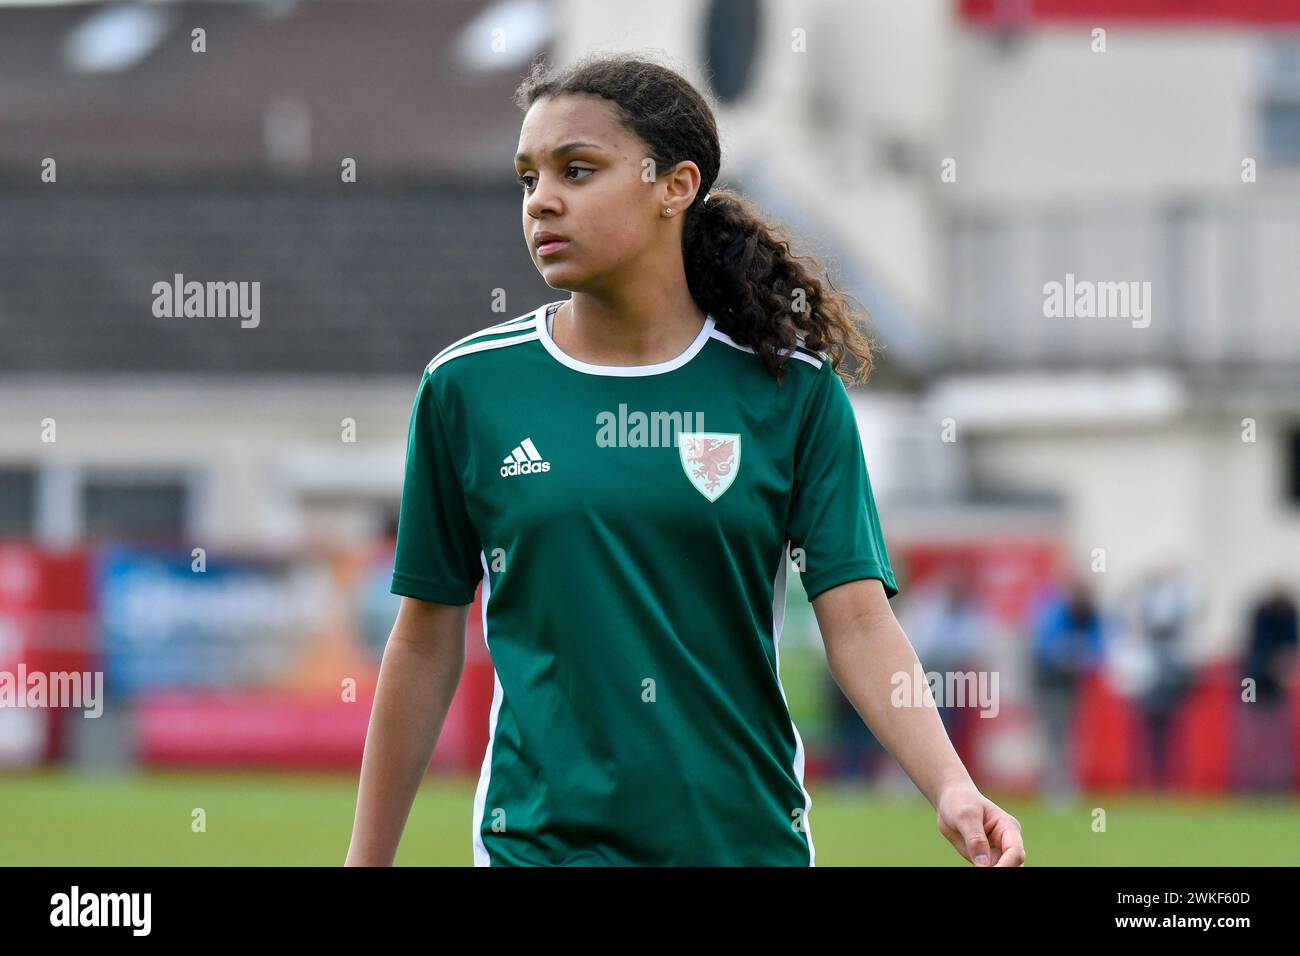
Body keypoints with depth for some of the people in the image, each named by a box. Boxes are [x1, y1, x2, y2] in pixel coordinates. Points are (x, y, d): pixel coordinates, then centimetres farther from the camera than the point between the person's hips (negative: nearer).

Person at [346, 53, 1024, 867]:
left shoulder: (793, 389, -1)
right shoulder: (468, 386, 1)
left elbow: (859, 624, -7)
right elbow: (429, 642, 5)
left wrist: (954, 789, -22)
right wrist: (368, 858, 5)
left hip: (747, 833, 0)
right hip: (541, 837, 0)